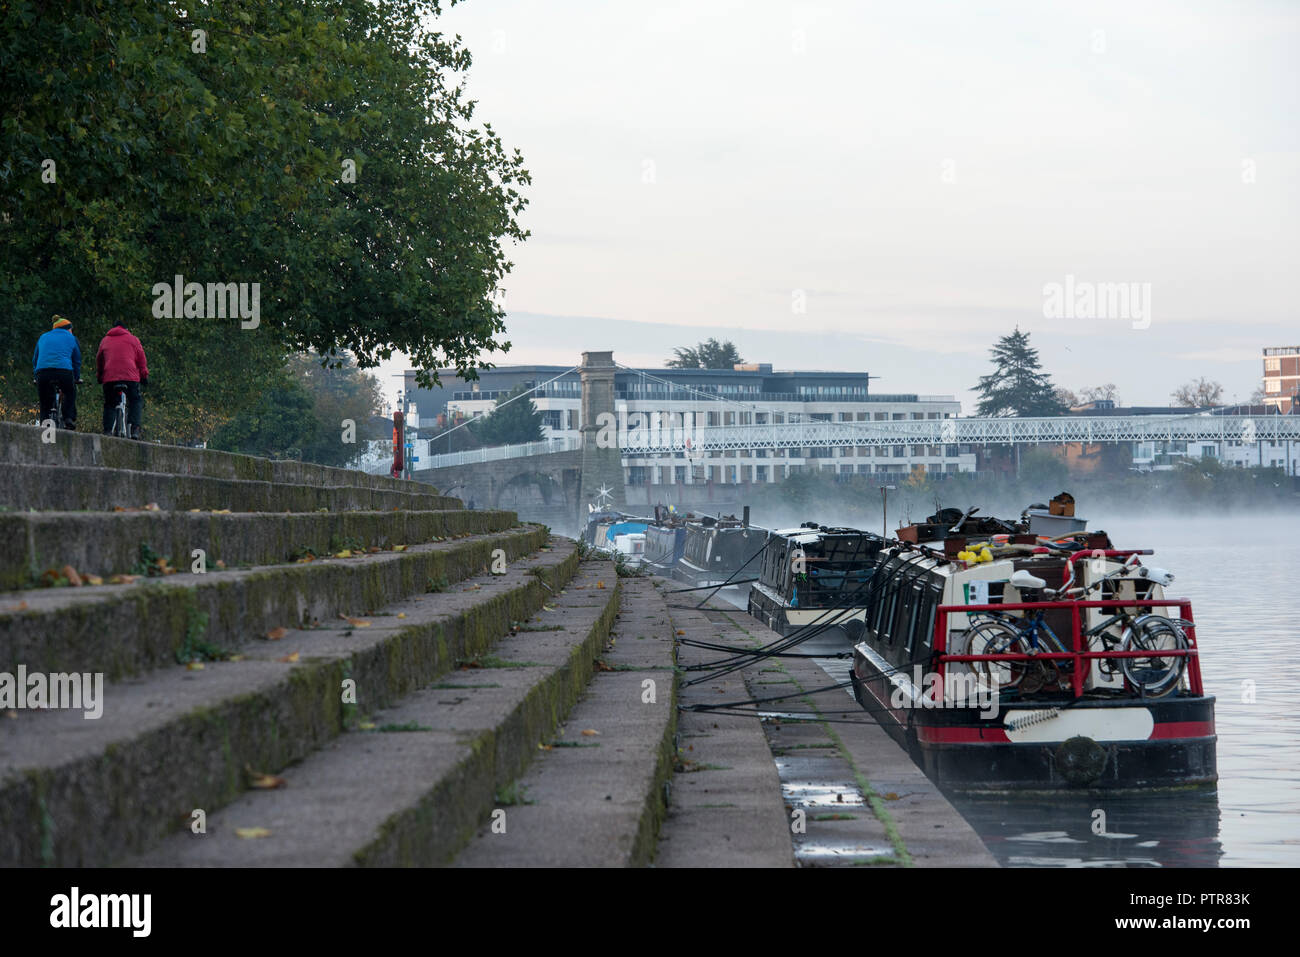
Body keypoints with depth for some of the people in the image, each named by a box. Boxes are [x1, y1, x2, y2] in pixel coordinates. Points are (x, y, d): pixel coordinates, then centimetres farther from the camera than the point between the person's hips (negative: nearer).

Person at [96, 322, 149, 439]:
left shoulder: (105, 340, 21)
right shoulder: (133, 339, 16)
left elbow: (99, 359, 24)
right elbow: (141, 359, 14)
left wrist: (99, 376, 33)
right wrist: (144, 375, 20)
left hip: (109, 377, 2)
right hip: (130, 376, -2)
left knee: (109, 404, 11)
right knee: (136, 401, 9)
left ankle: (108, 431, -4)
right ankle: (134, 429, -10)